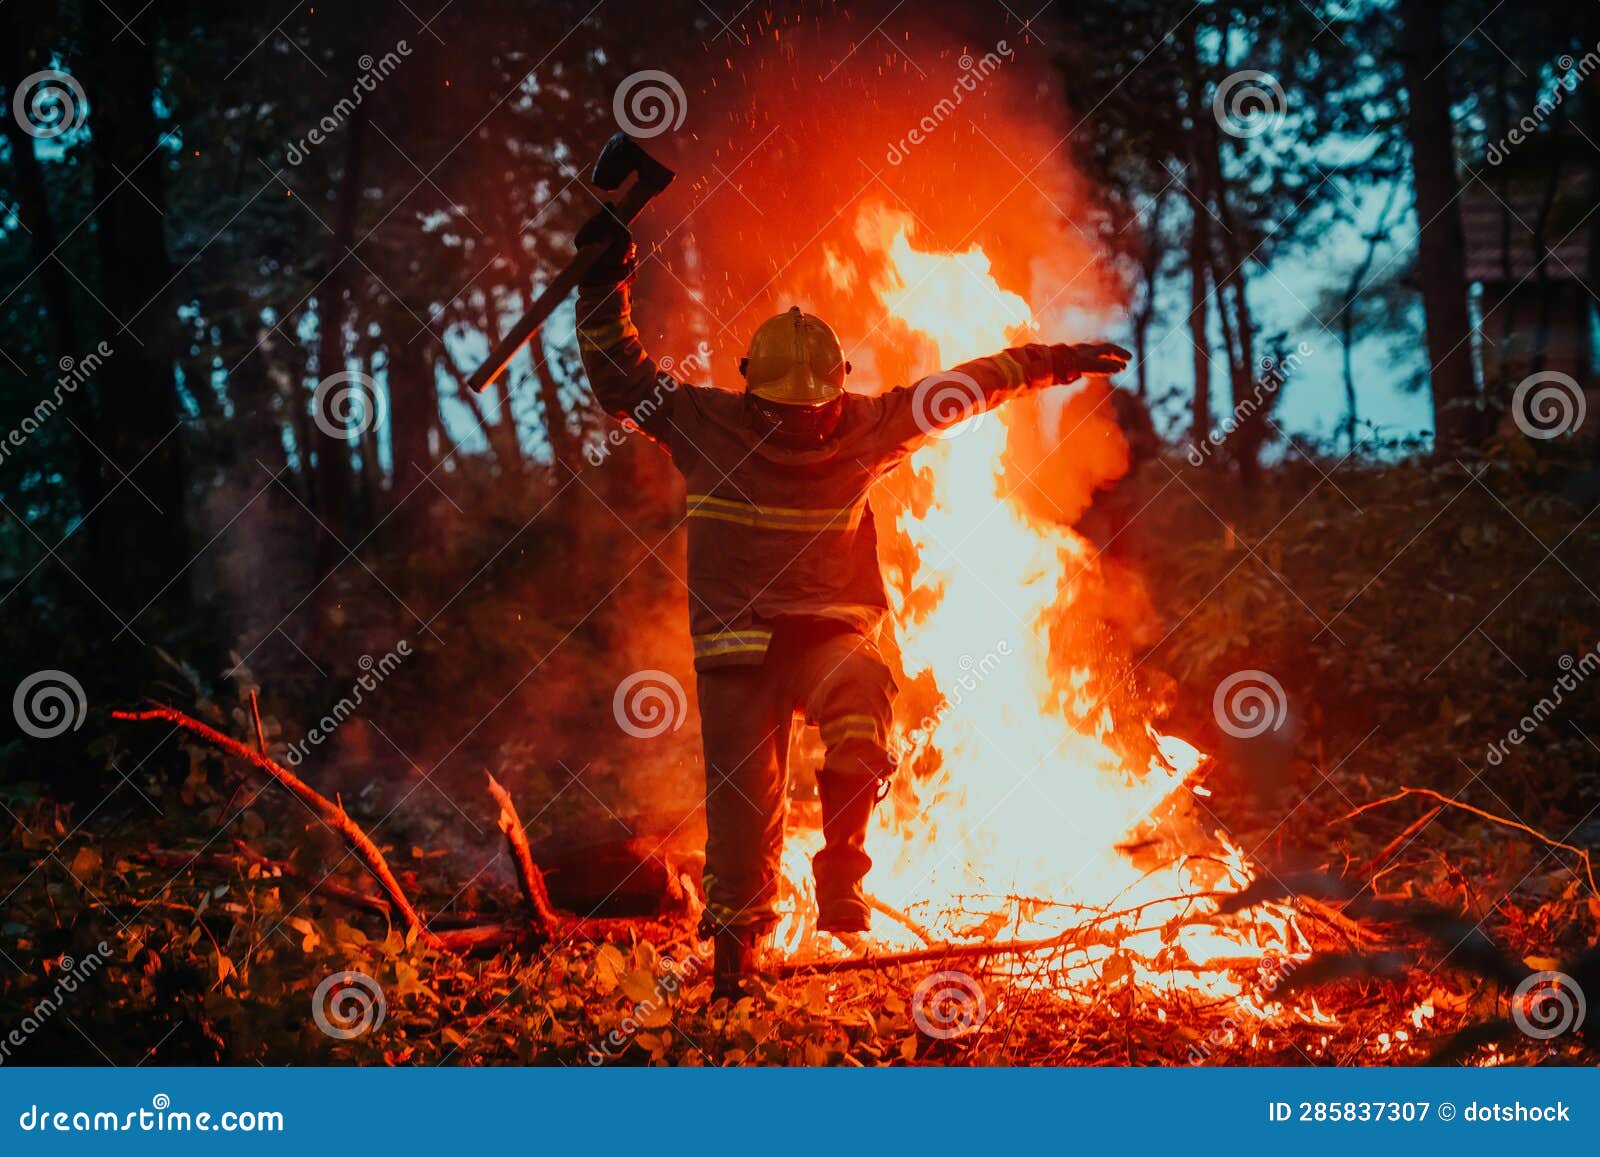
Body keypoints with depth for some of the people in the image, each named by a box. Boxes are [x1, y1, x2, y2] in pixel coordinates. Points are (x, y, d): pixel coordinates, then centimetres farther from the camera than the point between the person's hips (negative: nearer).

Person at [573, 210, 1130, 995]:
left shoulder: (867, 428, 4)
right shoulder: (707, 425, 2)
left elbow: (961, 390, 13)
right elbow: (622, 381, 5)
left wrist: (1055, 362, 17)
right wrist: (604, 289, -6)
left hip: (832, 634, 0)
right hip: (737, 644, 0)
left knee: (863, 696, -34)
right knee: (743, 807, -4)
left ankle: (840, 866, -18)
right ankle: (733, 950, 15)